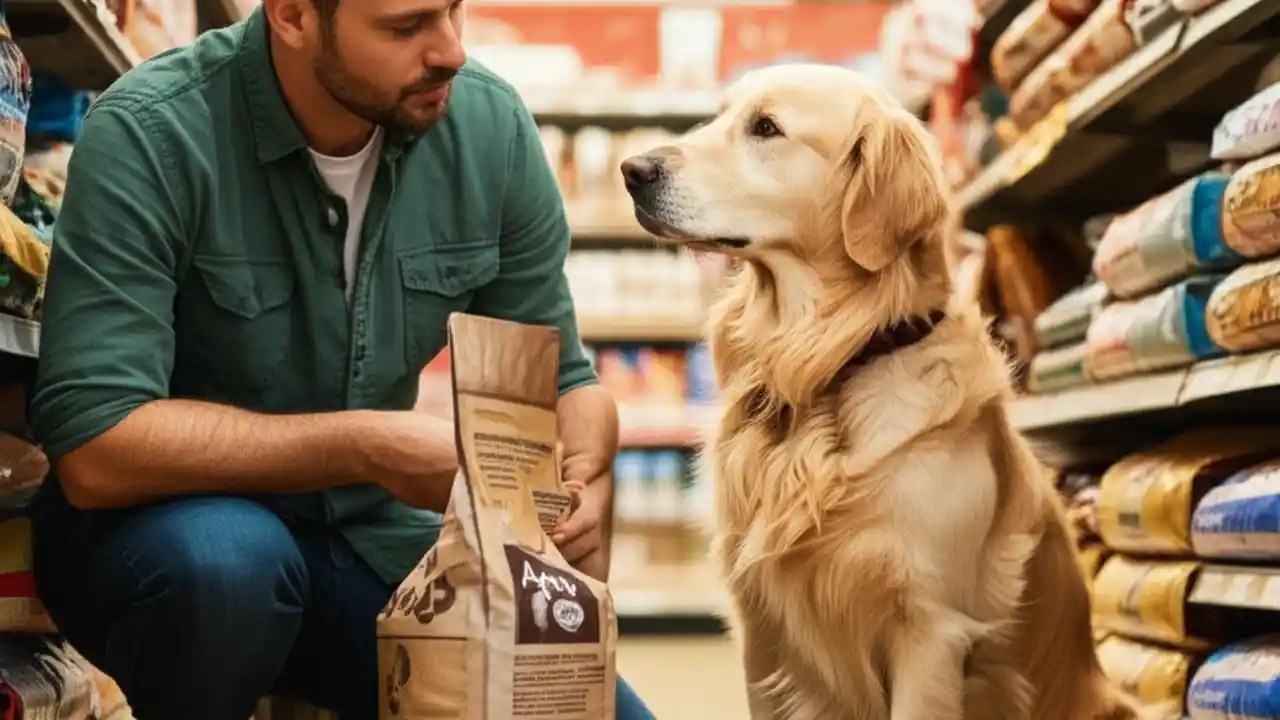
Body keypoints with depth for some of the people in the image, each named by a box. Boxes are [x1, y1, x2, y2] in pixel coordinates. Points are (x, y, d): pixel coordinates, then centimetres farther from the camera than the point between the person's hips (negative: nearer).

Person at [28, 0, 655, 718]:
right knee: (227, 563, -36)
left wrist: (584, 477, -21)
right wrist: (372, 448, -28)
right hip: (168, 518, -3)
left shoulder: (492, 125, -8)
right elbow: (95, 446, -26)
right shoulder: (149, 137, -21)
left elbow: (560, 381, 1)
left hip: (369, 535, 4)